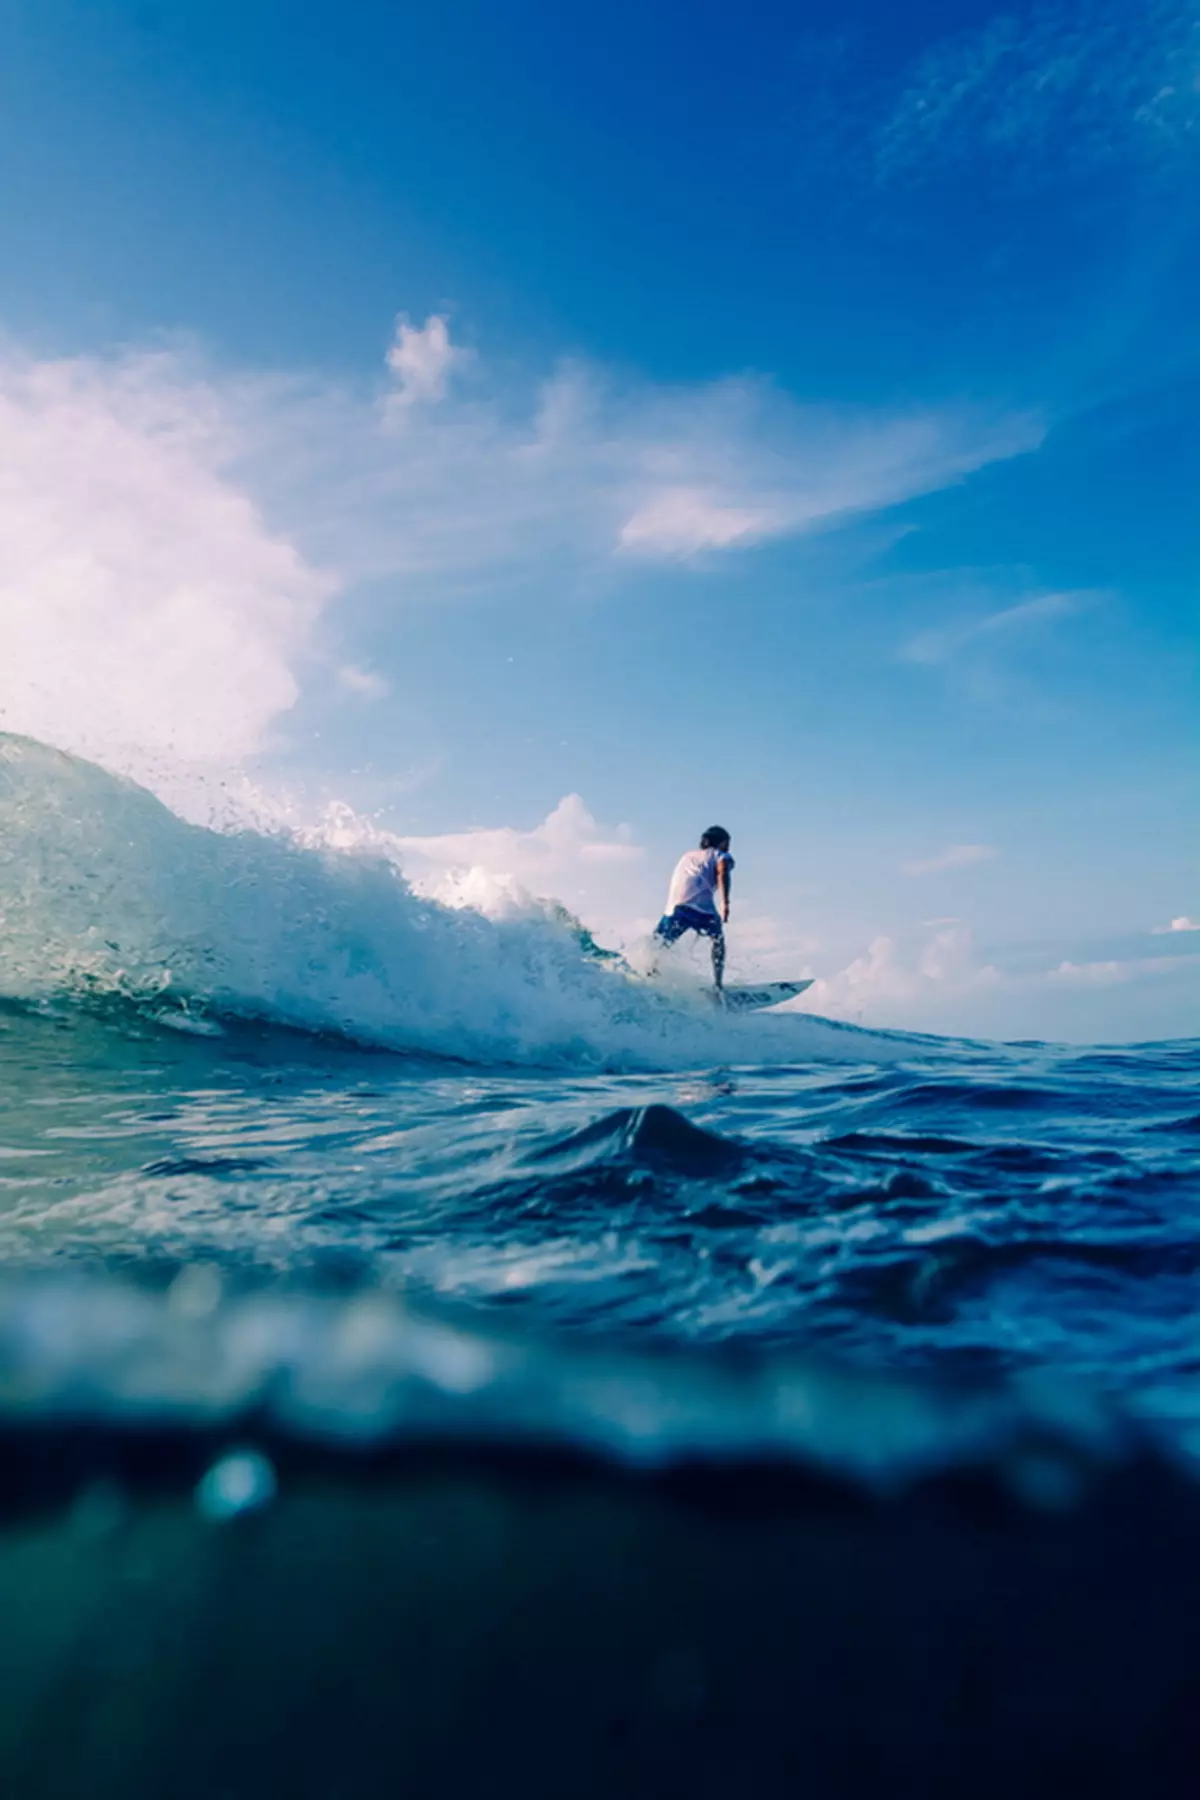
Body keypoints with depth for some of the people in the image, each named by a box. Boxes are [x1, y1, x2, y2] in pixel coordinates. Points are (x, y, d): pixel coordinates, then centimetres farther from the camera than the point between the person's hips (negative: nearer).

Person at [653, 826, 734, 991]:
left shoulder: (687, 855, 36)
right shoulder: (722, 856, 21)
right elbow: (722, 873, 0)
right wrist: (725, 902, -12)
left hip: (675, 906, 3)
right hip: (701, 904, -3)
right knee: (718, 938, 20)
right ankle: (718, 986, 12)